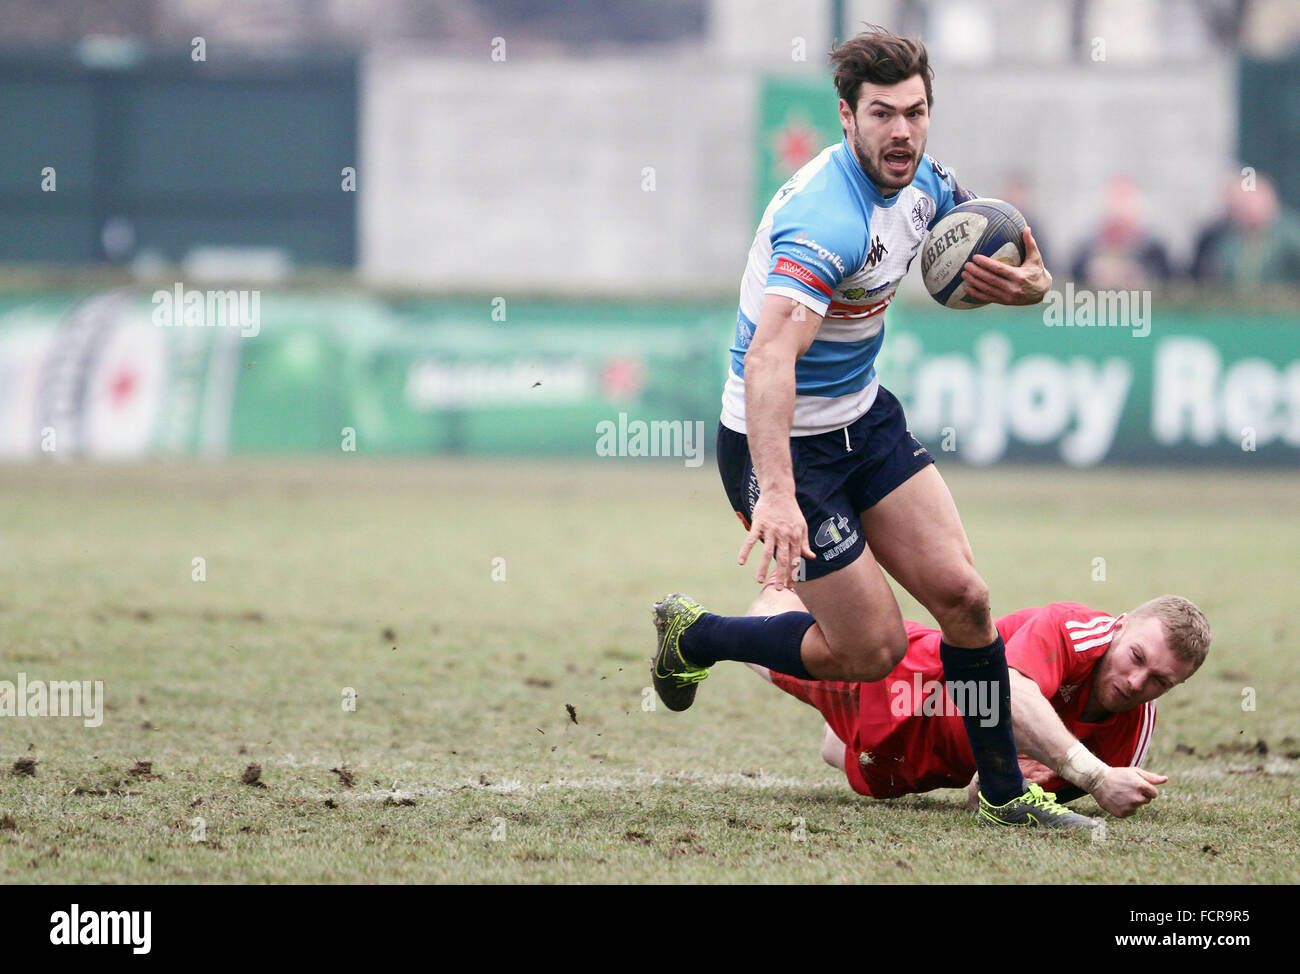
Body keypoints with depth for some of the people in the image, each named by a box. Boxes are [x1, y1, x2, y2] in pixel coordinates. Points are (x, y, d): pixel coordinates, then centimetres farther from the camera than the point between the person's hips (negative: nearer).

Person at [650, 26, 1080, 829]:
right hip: (782, 441, -8)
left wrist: (1029, 282, -15)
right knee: (874, 649, -2)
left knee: (962, 595, 0)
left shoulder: (921, 183, -2)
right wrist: (776, 494, -57)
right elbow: (768, 357, -44)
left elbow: (992, 263, 13)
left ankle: (1004, 792, 14)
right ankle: (694, 636, 20)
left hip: (865, 417, 8)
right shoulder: (828, 217, -31)